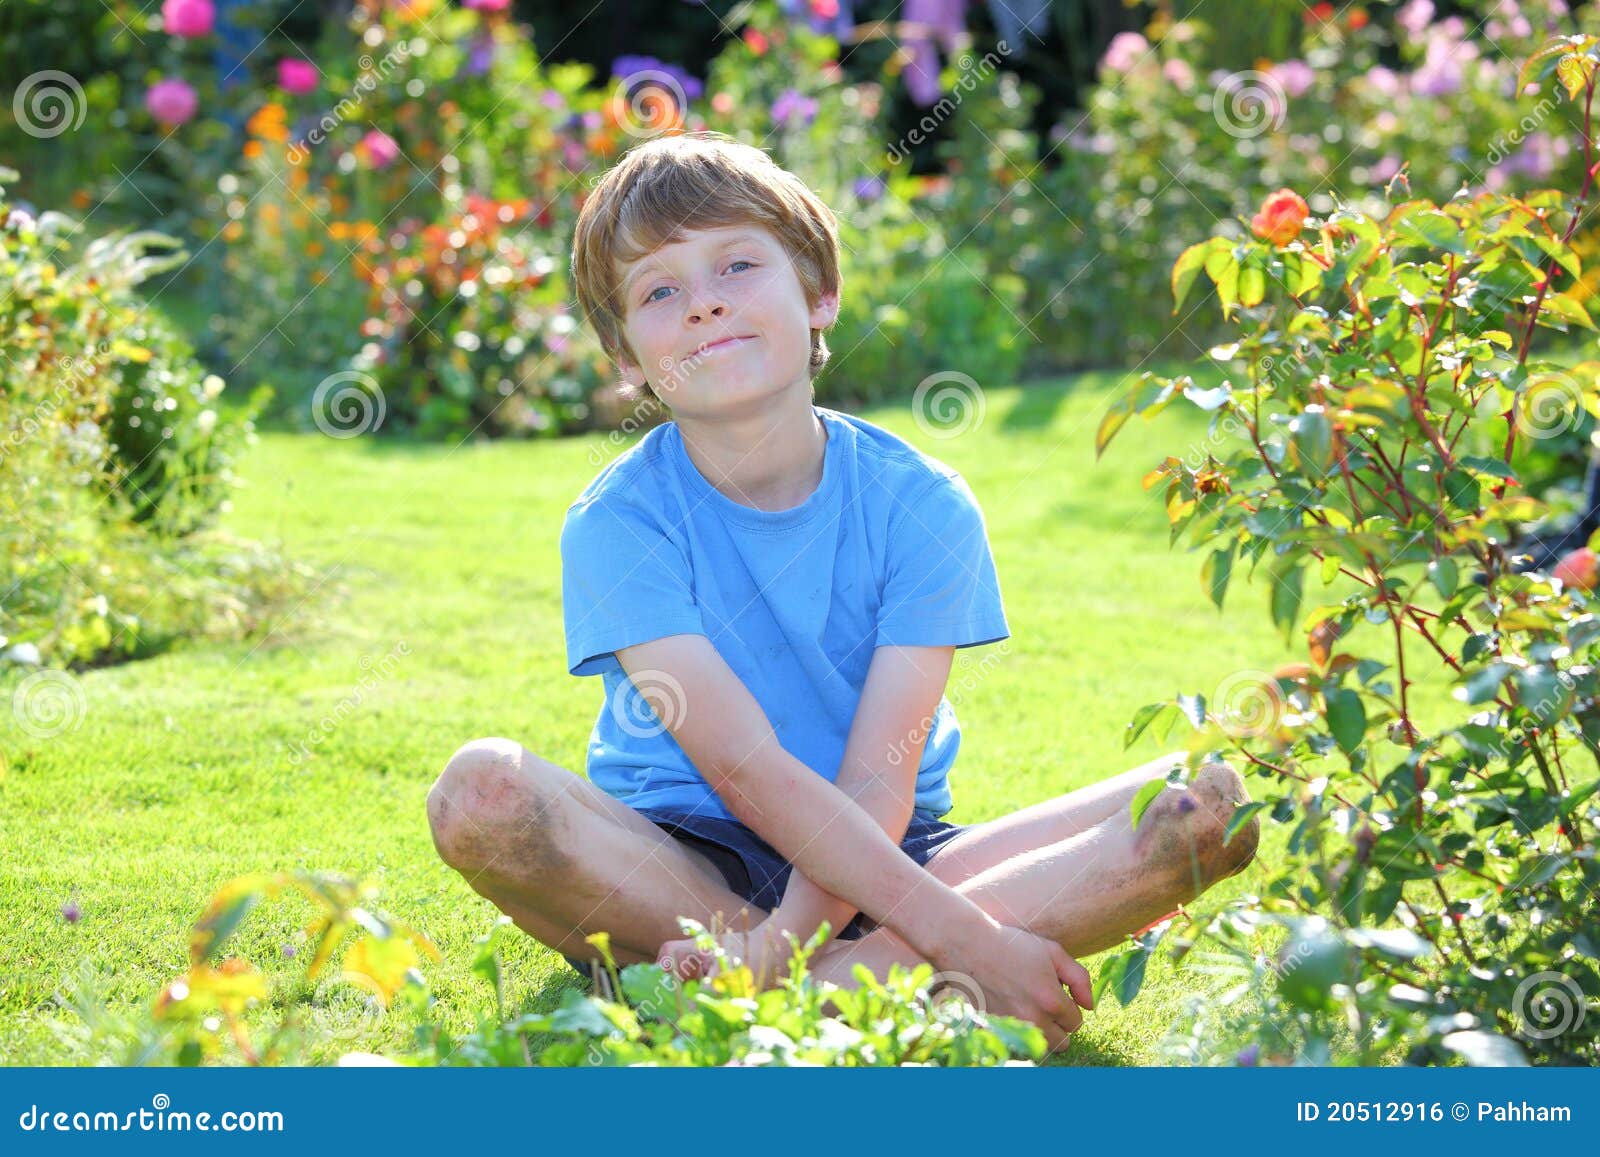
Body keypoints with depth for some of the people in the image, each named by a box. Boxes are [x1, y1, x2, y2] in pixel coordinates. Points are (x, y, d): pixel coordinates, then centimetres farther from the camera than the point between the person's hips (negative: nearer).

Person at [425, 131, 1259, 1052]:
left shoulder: (919, 504, -7)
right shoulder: (620, 524, -11)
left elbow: (877, 781, -15)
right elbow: (749, 772, -22)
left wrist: (784, 941, -36)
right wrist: (967, 939, -33)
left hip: (881, 860, 2)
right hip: (683, 863, -2)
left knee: (1211, 799, -19)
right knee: (480, 789, -34)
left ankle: (848, 980, -33)